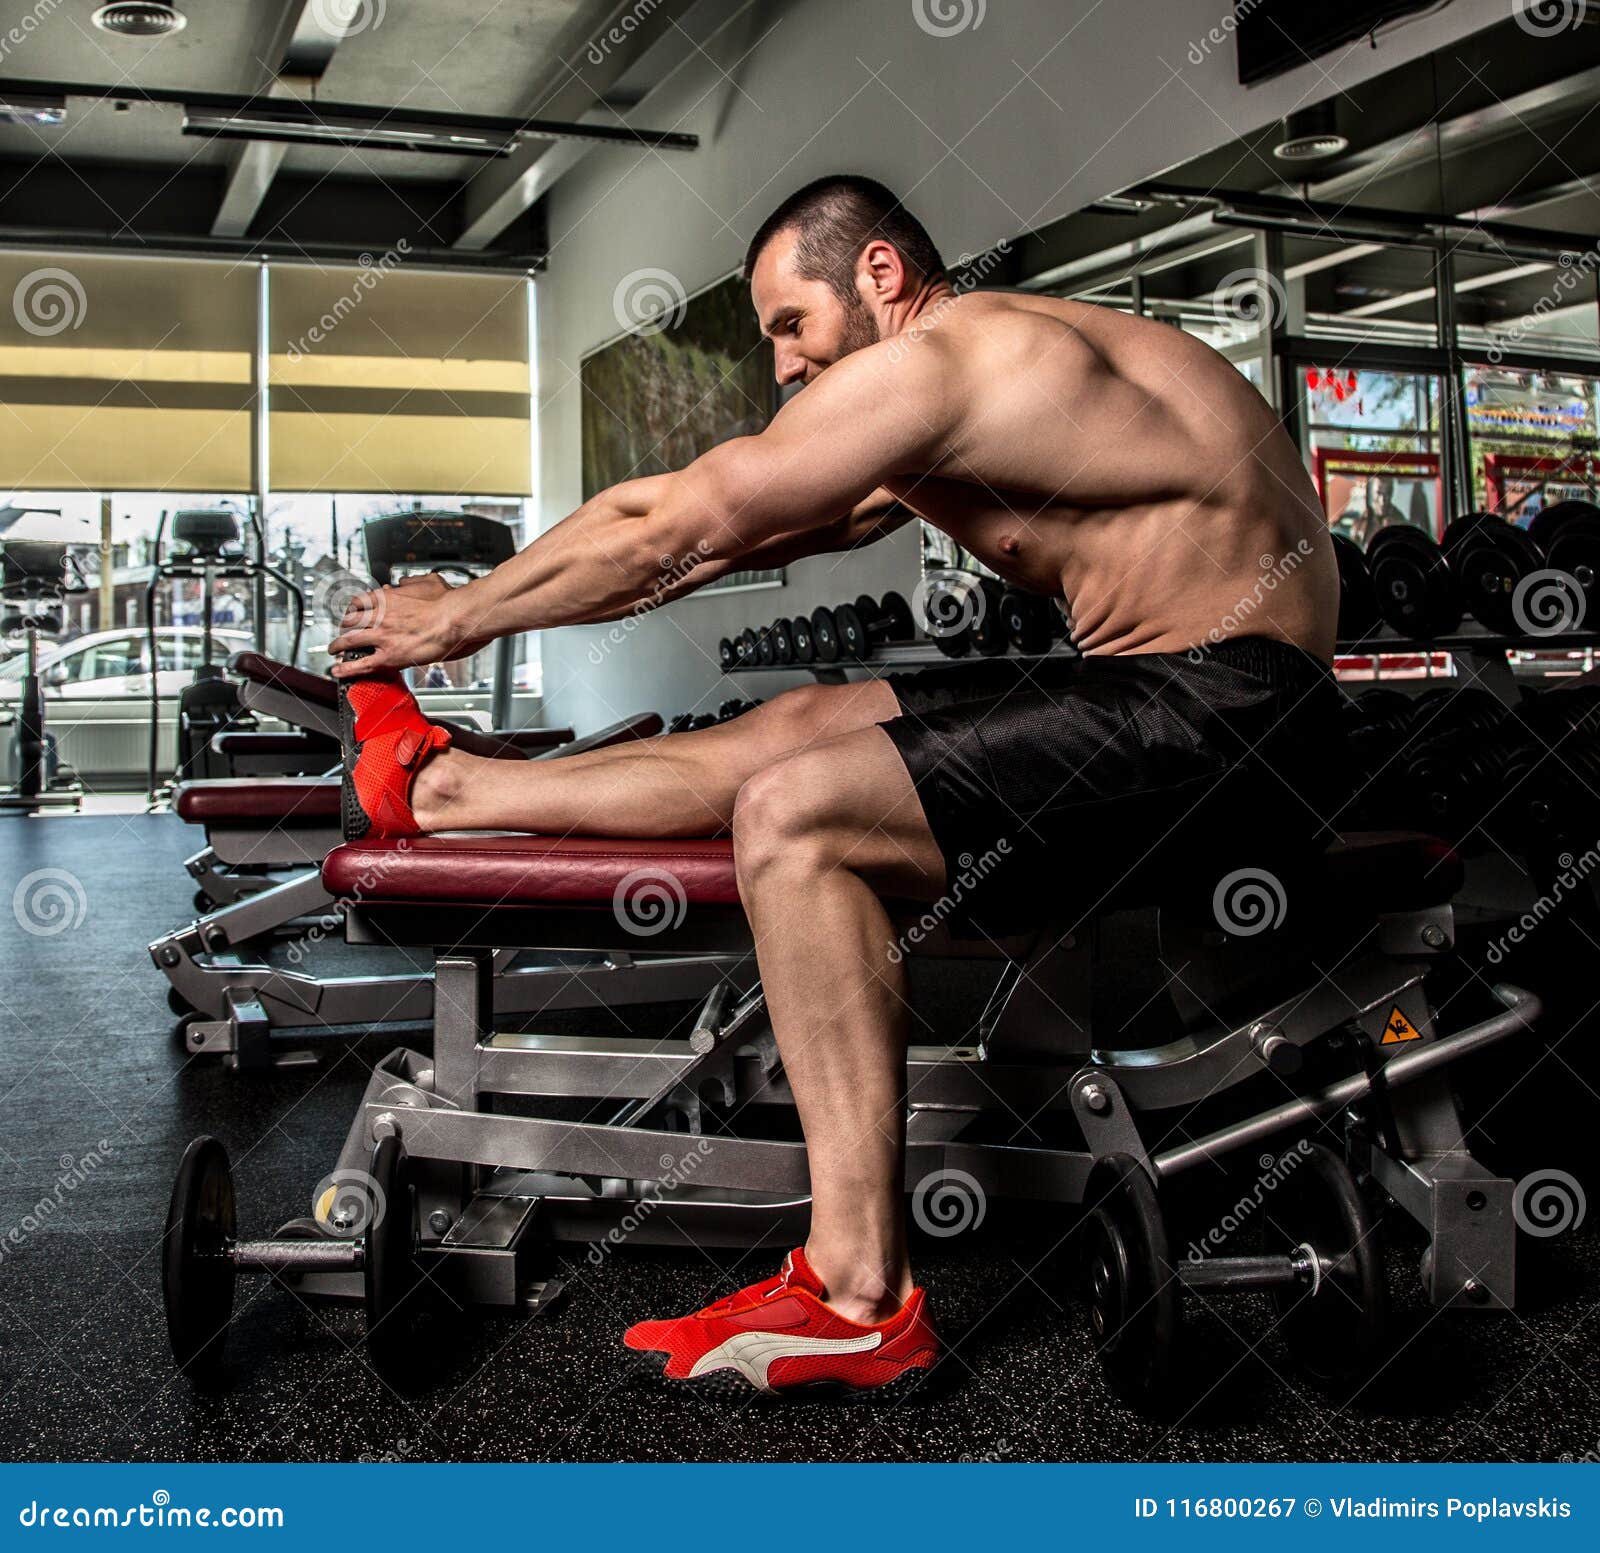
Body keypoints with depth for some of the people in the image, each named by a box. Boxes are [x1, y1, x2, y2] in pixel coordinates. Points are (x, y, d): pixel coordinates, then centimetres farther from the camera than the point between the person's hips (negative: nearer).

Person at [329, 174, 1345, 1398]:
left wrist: (459, 617, 6)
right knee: (796, 725, 10)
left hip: (1231, 712, -10)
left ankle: (863, 1298, -18)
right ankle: (438, 787, 21)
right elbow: (799, 527, 26)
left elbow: (670, 526, -8)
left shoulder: (934, 361, -12)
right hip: (1163, 694, 10)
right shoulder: (992, 365, 18)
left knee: (794, 816, -18)